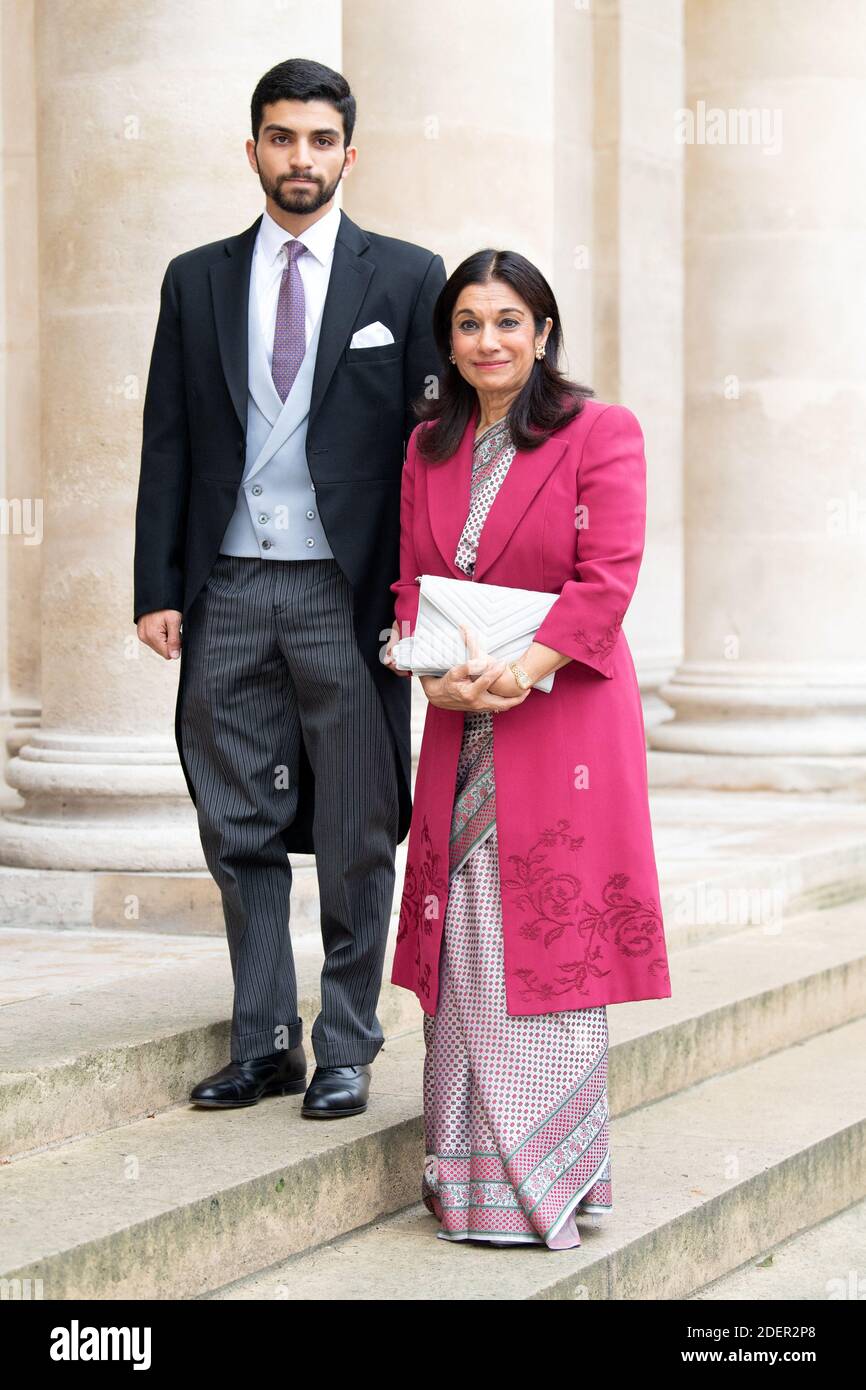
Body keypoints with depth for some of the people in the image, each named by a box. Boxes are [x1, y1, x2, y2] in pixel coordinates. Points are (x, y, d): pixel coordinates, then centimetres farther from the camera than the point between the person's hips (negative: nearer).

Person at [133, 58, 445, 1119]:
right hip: (227, 593, 3)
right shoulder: (197, 280, 10)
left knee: (355, 838, 3)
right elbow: (168, 443, 9)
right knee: (239, 832, 7)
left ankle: (345, 1052, 14)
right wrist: (158, 587, 1)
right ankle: (264, 1044, 18)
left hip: (347, 594, -2)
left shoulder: (405, 277, 3)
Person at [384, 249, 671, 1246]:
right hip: (461, 735, 5)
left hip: (563, 724, -5)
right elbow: (412, 583, 12)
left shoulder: (601, 434, -2)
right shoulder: (430, 448, 14)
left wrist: (516, 670, -19)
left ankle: (547, 1174, 6)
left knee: (549, 936, -3)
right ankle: (469, 1177, 12)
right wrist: (439, 675, -8)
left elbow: (608, 580, -10)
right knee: (461, 941, 4)